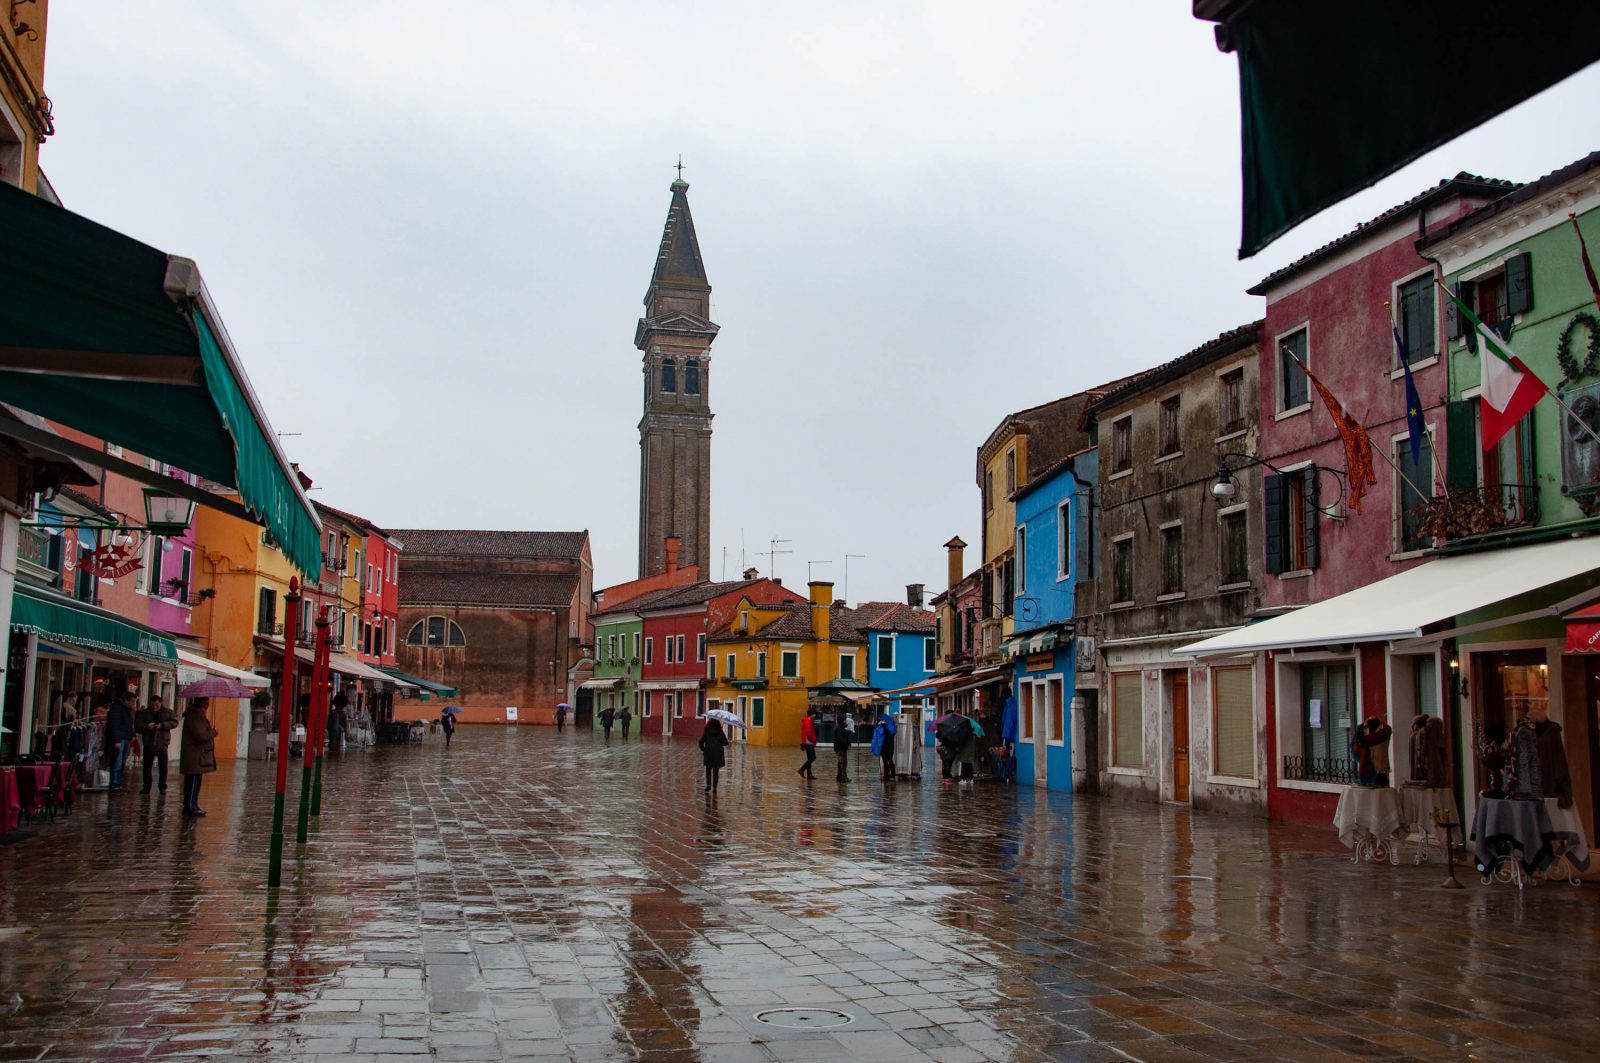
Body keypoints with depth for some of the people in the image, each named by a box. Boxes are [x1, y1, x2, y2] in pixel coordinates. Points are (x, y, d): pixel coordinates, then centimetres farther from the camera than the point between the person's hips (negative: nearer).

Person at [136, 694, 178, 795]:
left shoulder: (168, 712, 5)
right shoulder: (144, 713, 7)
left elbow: (175, 722, -2)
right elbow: (137, 725, 1)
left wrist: (163, 725, -16)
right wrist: (146, 726, -19)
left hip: (162, 743, -1)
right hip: (148, 743, 1)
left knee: (163, 766, 2)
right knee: (147, 766, 5)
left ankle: (163, 787, 11)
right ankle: (146, 787, 15)